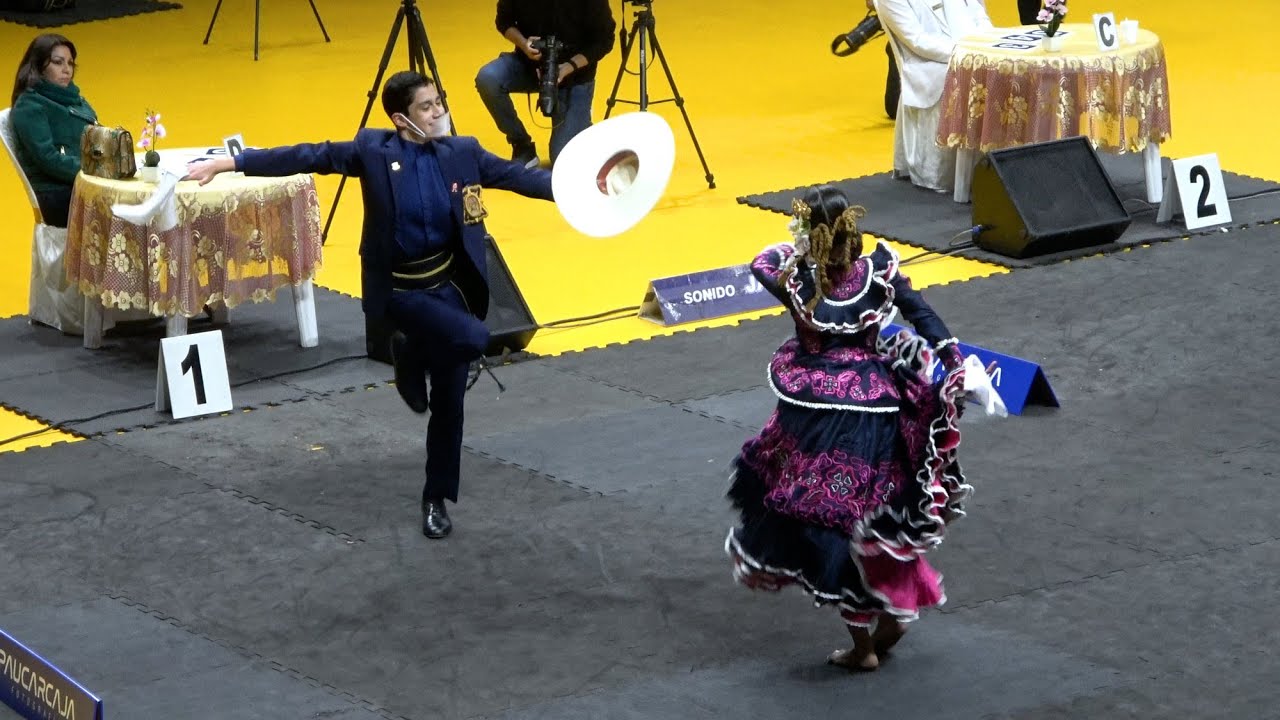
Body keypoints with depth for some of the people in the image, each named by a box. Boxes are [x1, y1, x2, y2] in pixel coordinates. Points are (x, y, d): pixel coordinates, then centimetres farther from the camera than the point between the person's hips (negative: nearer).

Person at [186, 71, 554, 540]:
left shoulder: (462, 153, -1)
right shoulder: (373, 150, -10)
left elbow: (518, 175, -1)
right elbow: (309, 157, -12)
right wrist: (231, 163, -16)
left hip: (449, 285, 4)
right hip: (399, 289, -4)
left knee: (449, 401, 6)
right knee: (472, 337, -29)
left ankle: (437, 499, 21)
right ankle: (412, 354, 4)